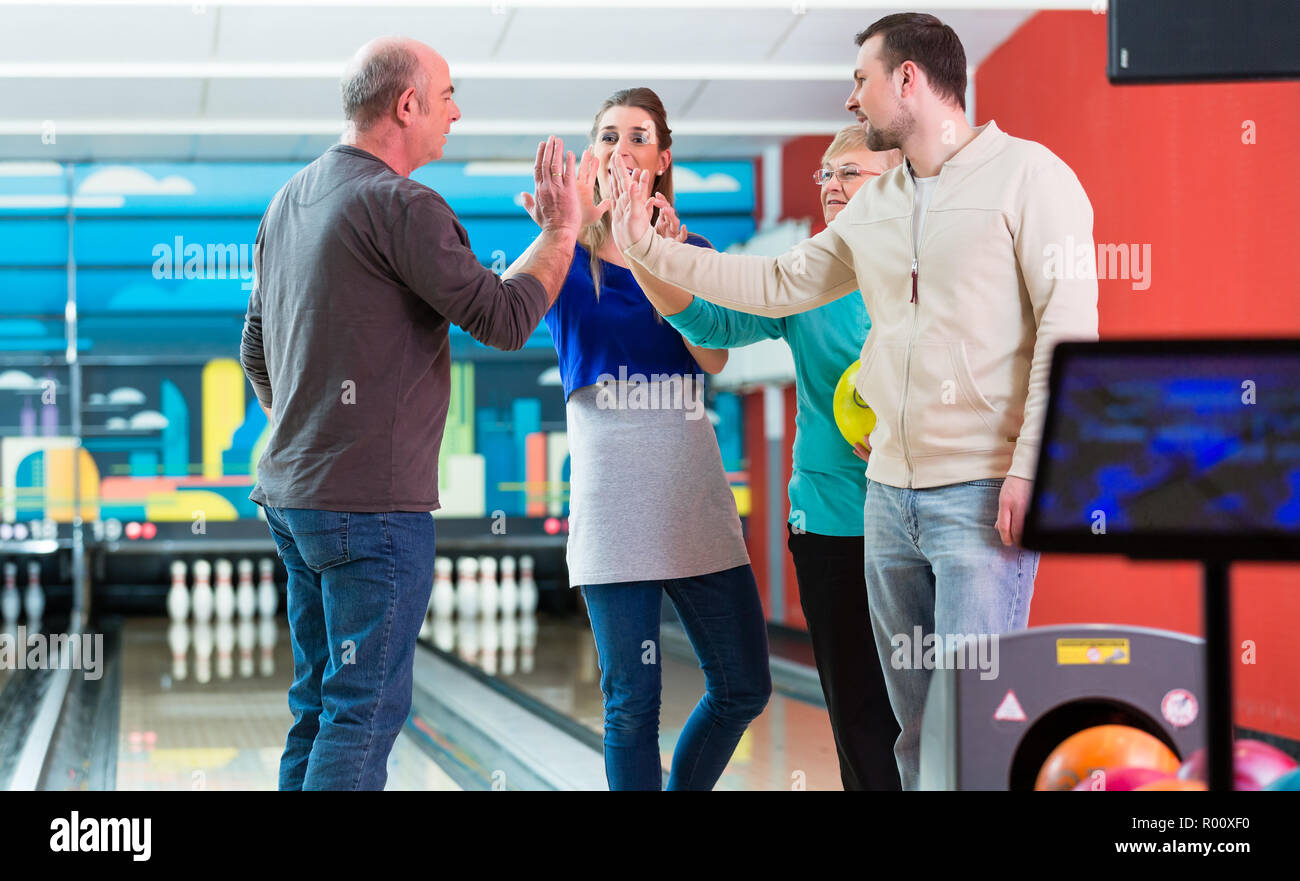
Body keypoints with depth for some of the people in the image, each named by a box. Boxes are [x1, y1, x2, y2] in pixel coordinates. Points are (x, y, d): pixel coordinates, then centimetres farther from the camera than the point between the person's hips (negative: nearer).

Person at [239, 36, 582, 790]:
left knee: (320, 705, 15)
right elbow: (505, 320, -14)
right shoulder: (398, 204, -14)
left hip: (291, 494, 9)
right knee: (366, 711, -5)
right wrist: (562, 233, -1)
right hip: (373, 503, -9)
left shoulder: (290, 201, 14)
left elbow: (257, 352, 21)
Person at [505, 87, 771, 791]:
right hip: (612, 497, -3)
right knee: (632, 703, -1)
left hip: (694, 490, 3)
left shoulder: (694, 252, 10)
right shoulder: (570, 256, 4)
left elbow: (715, 357, -7)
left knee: (743, 687, 5)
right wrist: (568, 226, -30)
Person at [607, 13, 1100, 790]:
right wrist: (651, 249, 20)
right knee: (914, 719, 10)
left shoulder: (1026, 174, -5)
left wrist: (1030, 469, -18)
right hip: (890, 491, 7)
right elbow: (777, 285, 24)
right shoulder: (874, 205, 17)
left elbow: (1069, 325, -12)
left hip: (984, 493, -7)